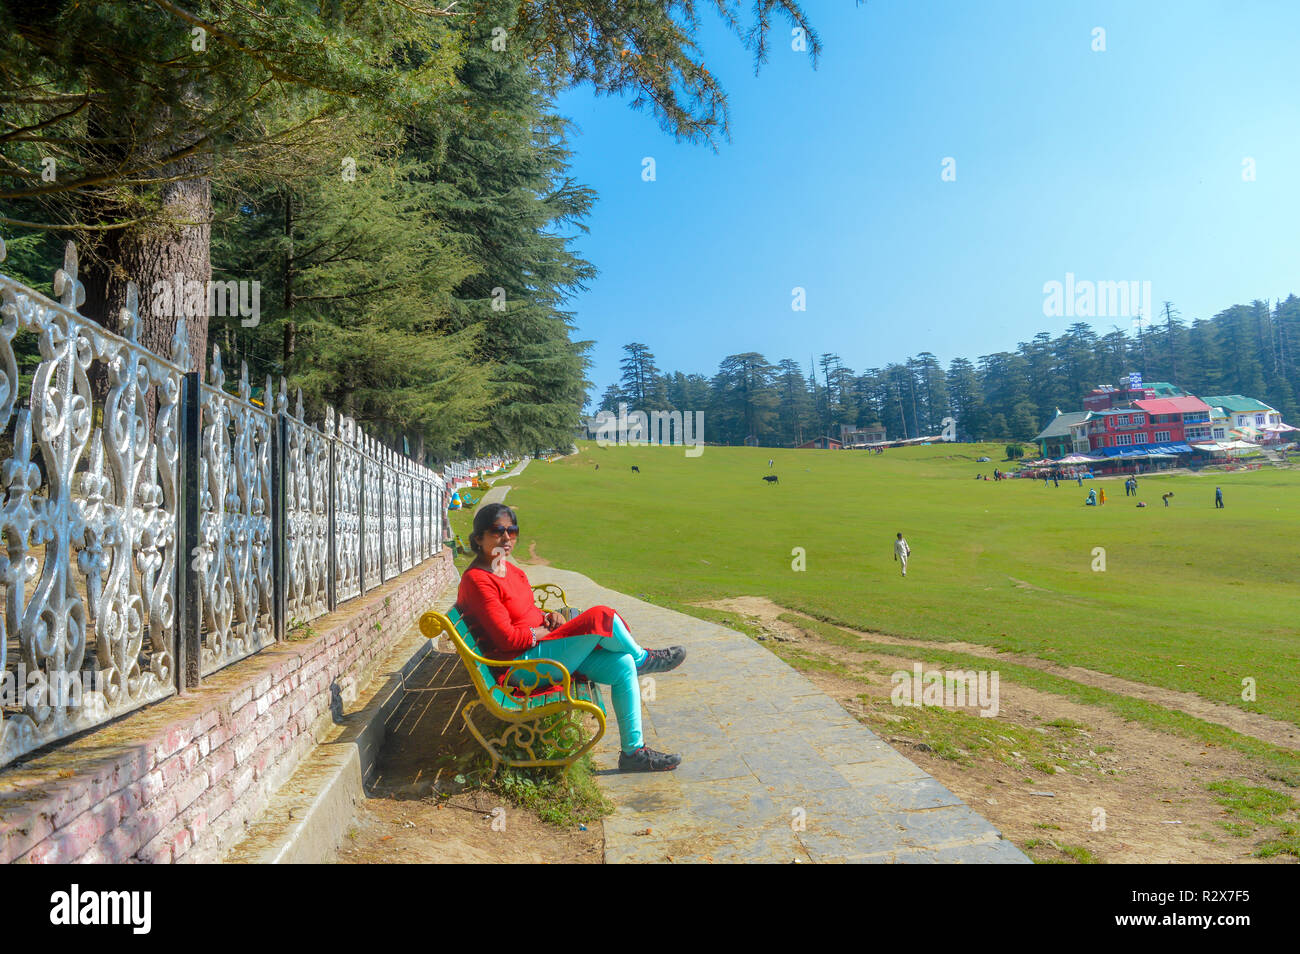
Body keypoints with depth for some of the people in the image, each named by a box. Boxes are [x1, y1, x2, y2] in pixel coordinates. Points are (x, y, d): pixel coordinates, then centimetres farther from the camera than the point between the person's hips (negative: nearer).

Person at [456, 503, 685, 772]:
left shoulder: (507, 568, 11)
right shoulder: (477, 580, -17)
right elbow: (508, 638, -22)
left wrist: (549, 617, 2)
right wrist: (548, 630, -9)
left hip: (546, 649, 10)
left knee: (622, 666, -7)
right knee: (600, 617, -23)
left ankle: (634, 752, 1)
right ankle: (643, 658, 9)